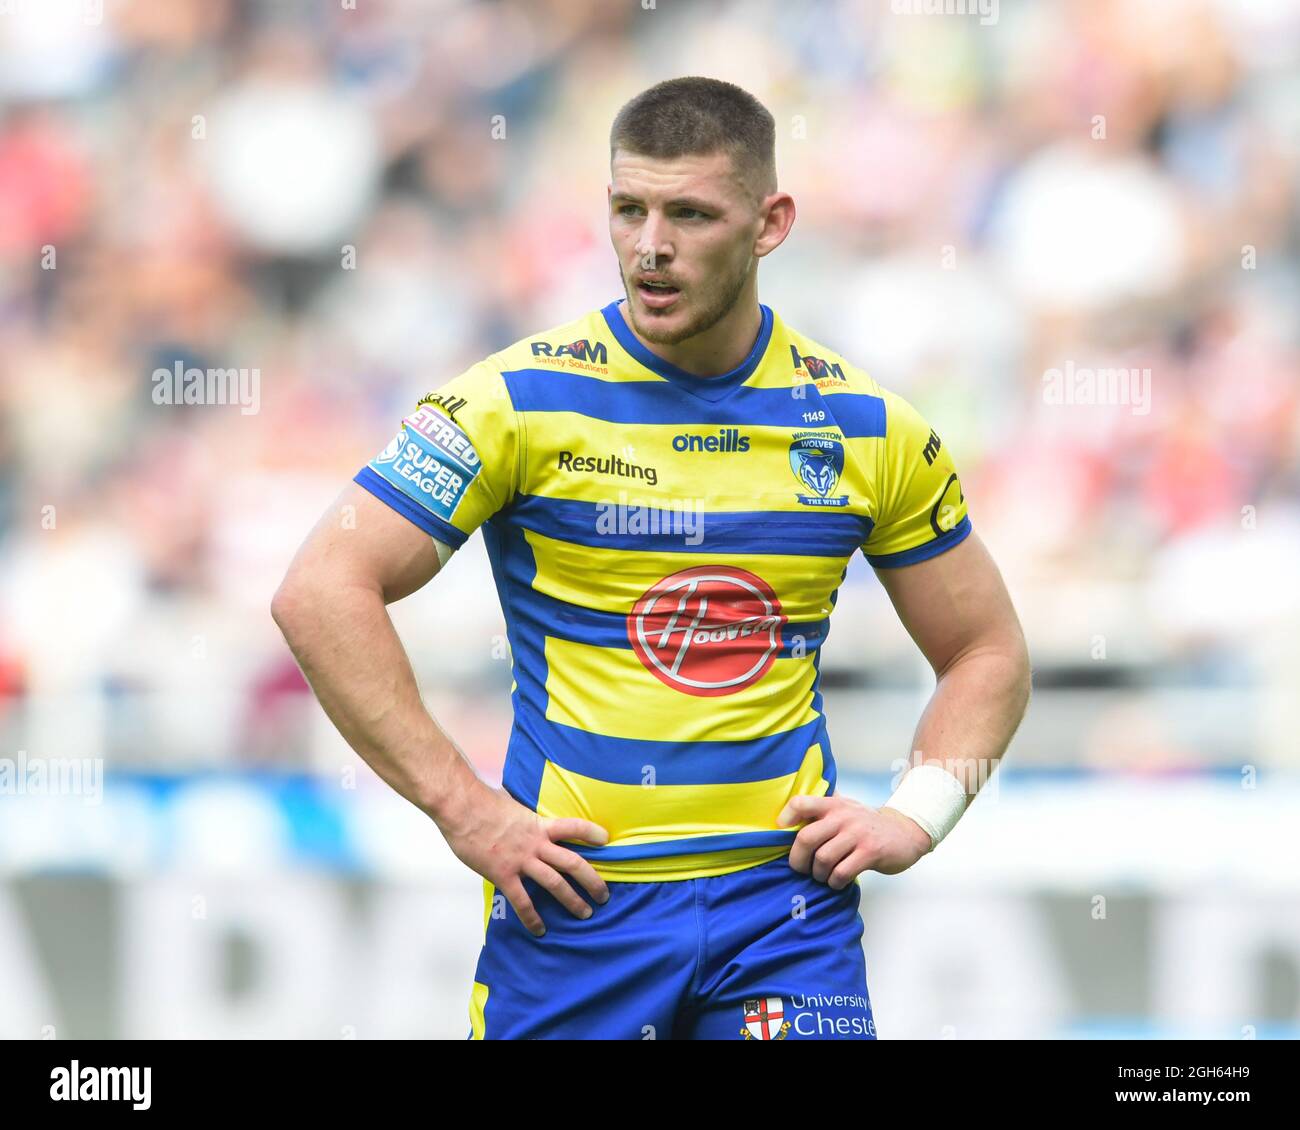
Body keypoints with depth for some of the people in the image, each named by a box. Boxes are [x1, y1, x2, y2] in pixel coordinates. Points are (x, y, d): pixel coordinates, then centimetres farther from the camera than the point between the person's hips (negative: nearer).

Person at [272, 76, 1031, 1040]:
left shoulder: (865, 425, 5)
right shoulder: (524, 399, -5)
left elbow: (989, 653, 17)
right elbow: (321, 594, -9)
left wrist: (916, 819, 0)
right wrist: (464, 809, -13)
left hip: (786, 897, 2)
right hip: (575, 893, -1)